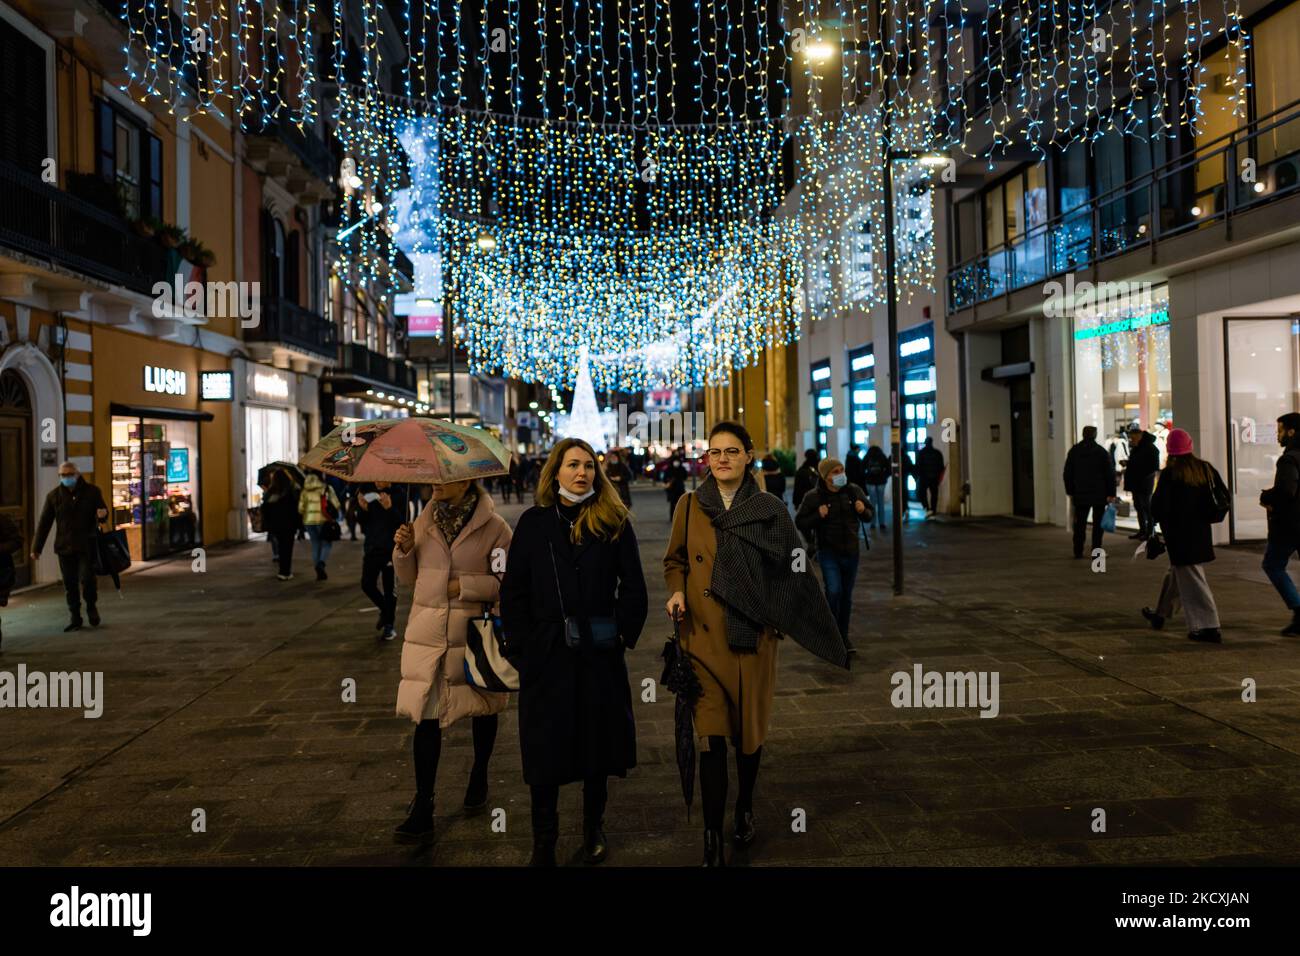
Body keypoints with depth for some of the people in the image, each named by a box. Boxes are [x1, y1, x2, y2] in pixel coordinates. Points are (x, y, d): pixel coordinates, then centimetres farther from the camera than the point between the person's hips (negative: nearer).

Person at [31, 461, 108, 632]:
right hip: (64, 547, 2)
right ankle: (74, 618, 15)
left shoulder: (92, 491, 2)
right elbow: (44, 523, 7)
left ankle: (91, 607, 18)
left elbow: (102, 510, 12)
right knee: (70, 585, 4)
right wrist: (36, 548, 5)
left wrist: (103, 514, -14)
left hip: (87, 546, -2)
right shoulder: (54, 495, 5)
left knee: (87, 580, -9)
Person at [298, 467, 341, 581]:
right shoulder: (326, 488, -6)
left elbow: (300, 508, 3)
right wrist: (334, 516, 9)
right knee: (326, 543, 7)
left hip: (309, 521, 3)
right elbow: (335, 504, -8)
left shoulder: (305, 490, 3)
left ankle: (319, 572, 13)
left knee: (315, 545, 13)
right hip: (323, 520, -3)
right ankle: (321, 563, -19)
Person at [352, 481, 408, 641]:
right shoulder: (367, 492, 3)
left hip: (391, 548, -3)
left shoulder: (399, 494, -6)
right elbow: (360, 521, 7)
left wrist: (390, 508, -25)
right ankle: (386, 609, 29)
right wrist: (362, 509, -14)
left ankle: (389, 625, 13)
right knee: (367, 585, 2)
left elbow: (404, 521, -11)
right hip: (371, 545, 4)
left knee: (389, 587, 0)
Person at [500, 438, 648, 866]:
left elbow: (632, 586, 1)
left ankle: (593, 831, 30)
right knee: (545, 747, 6)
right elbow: (514, 590, 2)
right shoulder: (534, 522, 2)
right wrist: (523, 643, -4)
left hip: (599, 652, 0)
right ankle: (543, 843, 19)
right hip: (546, 653, 0)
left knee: (598, 740, 12)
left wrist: (623, 634, -6)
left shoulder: (614, 521, 1)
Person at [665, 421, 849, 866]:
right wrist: (676, 592, -7)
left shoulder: (771, 511, 1)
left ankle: (745, 810, 38)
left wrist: (827, 637, 4)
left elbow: (793, 572, 5)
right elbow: (674, 561, 14)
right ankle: (713, 843, 1)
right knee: (712, 737, -7)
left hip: (753, 638, 1)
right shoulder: (690, 506, 2)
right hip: (703, 637, 0)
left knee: (749, 731, 13)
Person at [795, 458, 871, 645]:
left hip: (851, 552, 4)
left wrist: (863, 511, -10)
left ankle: (843, 635, 26)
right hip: (828, 552, -4)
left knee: (846, 595, 11)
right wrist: (818, 516, -21)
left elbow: (868, 516, 14)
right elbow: (799, 522, -5)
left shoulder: (853, 491, 1)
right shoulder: (814, 496, -9)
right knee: (834, 591, -17)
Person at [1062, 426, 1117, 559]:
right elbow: (1110, 474, -6)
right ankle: (1096, 551, 0)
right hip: (1099, 494, -3)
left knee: (1080, 523, 9)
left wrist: (1070, 492, 14)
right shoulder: (1102, 452, -5)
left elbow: (1067, 474, 8)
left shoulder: (1073, 451, 5)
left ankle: (1078, 551, 9)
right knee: (1098, 523, 3)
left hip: (1080, 494, 3)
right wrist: (1111, 493, -2)